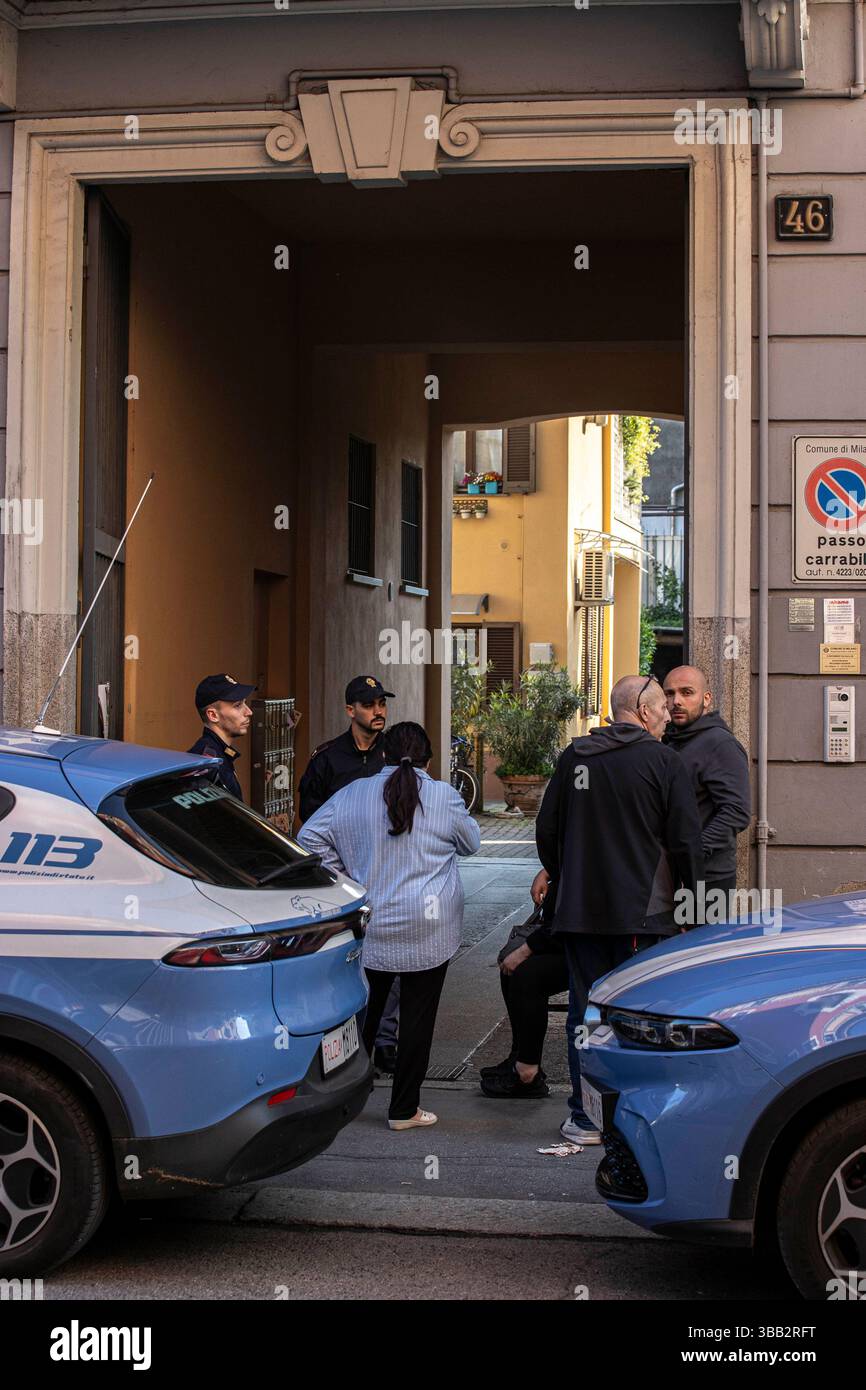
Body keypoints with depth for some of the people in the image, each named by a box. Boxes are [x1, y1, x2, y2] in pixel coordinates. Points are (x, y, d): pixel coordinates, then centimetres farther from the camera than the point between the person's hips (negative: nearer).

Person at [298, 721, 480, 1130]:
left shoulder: (353, 794, 2)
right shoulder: (443, 797, -5)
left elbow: (310, 836, 4)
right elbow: (471, 843, 11)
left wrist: (341, 877, 9)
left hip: (368, 925, 3)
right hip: (428, 931, -3)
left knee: (363, 1009, 15)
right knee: (417, 1015, 4)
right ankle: (403, 1109, 9)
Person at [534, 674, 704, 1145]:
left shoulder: (573, 757, 7)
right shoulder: (664, 762, -6)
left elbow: (547, 829, 14)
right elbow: (685, 841, -7)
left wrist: (557, 874, 31)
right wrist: (692, 901, 4)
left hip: (580, 910, 4)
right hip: (642, 912, -3)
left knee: (585, 1013, 8)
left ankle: (585, 1118, 12)